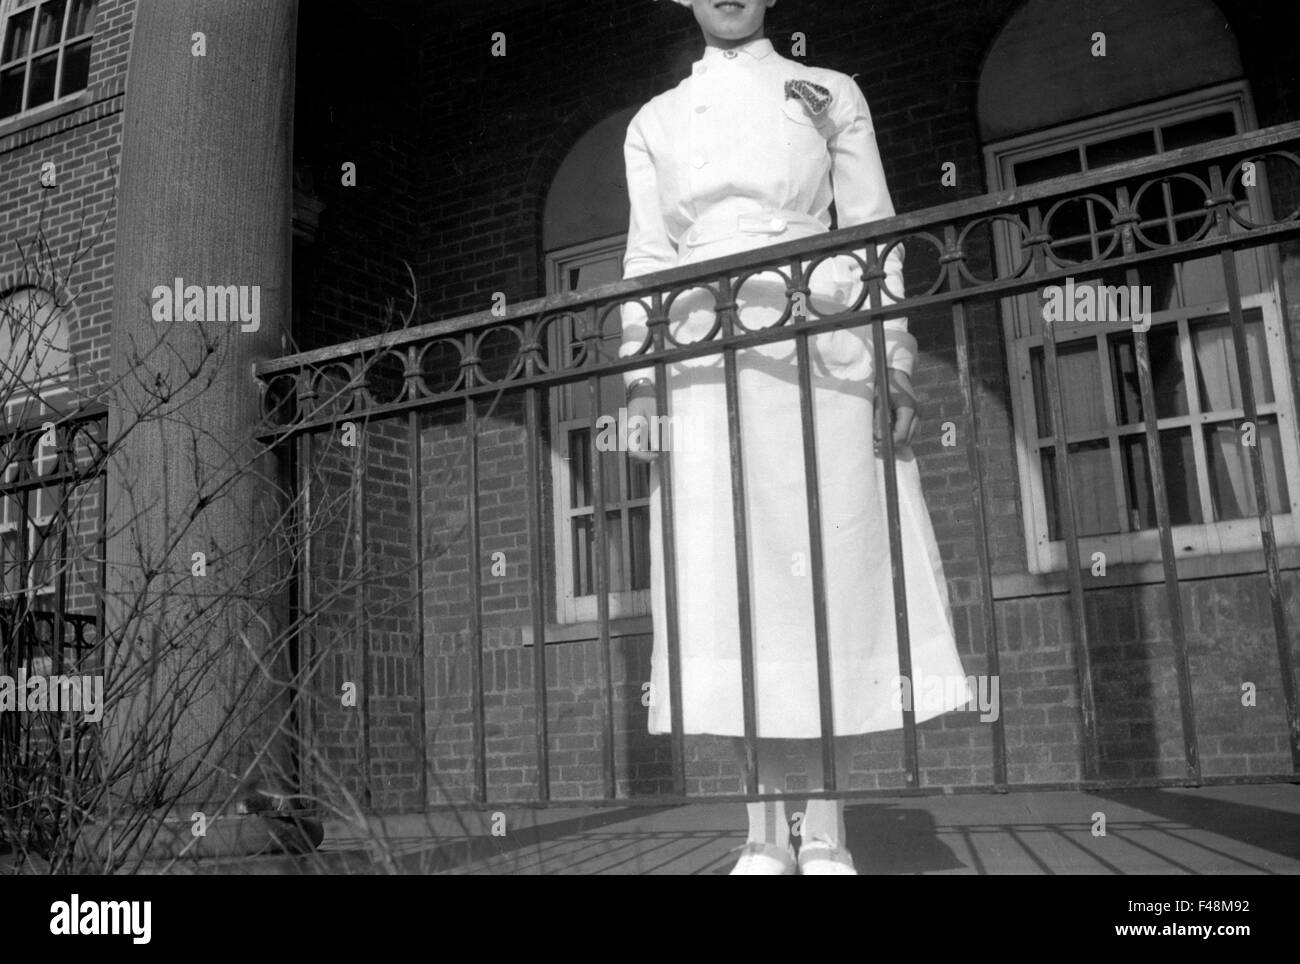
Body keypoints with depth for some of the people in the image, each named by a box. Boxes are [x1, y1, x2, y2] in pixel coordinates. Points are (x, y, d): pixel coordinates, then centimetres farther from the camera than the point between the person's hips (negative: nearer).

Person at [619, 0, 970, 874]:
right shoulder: (654, 123, 18)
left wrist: (896, 352, -4)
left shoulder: (830, 94, 15)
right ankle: (767, 831, 5)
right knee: (729, 583, -3)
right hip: (704, 365, 1)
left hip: (821, 356, -1)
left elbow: (874, 233, 8)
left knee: (832, 570, -6)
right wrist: (639, 377, 2)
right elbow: (646, 261, 13)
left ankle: (827, 832, 2)